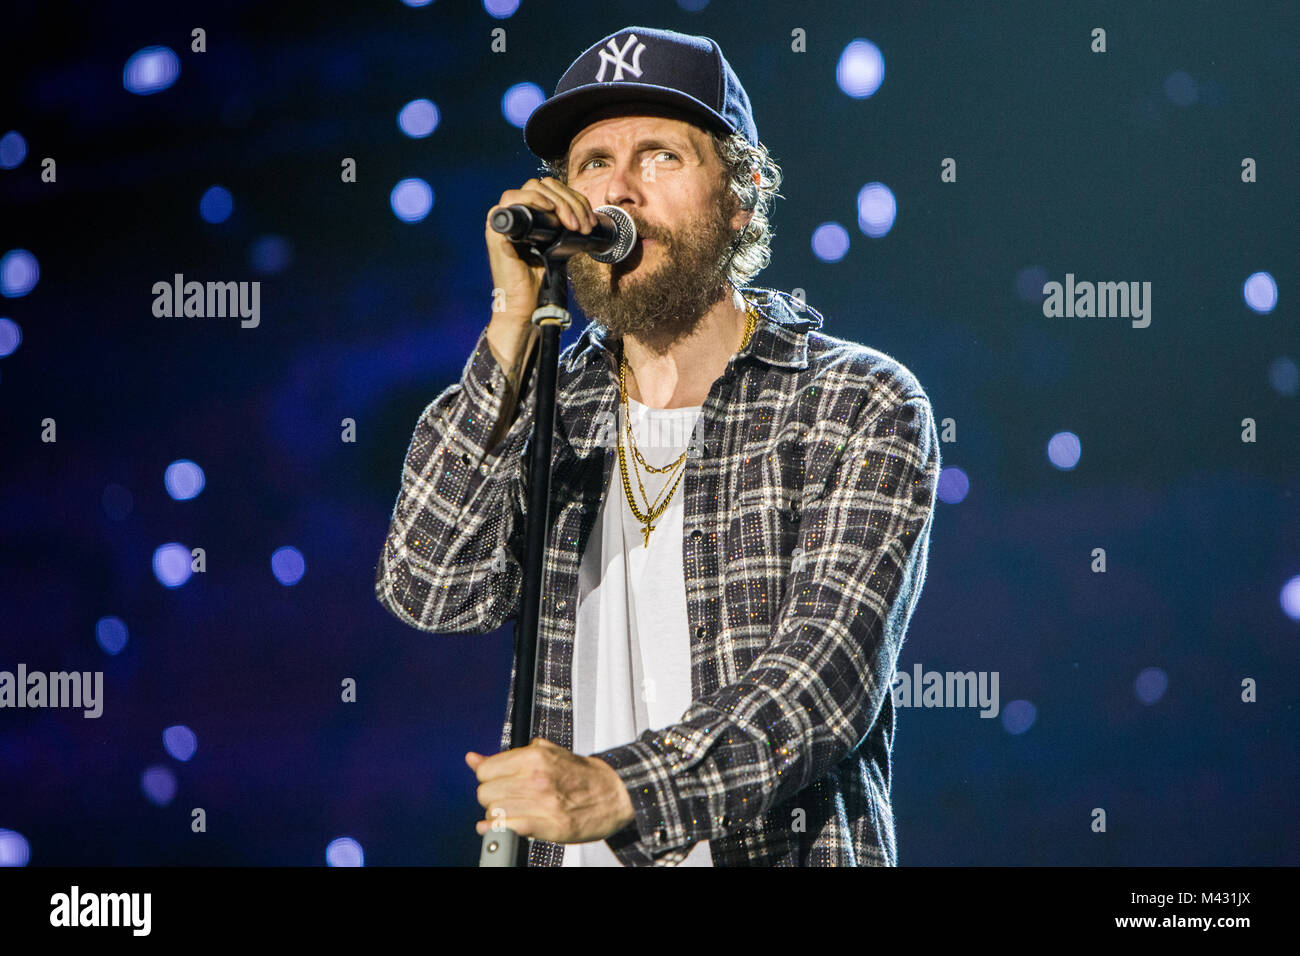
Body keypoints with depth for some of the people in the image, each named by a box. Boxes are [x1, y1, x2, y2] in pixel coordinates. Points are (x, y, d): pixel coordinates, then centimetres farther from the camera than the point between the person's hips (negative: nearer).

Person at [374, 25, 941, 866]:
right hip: (566, 858, 3)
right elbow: (433, 591, -4)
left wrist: (621, 790, -26)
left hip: (784, 853, -2)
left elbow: (827, 673, -11)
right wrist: (515, 325, -8)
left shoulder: (865, 409, 1)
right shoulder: (544, 409, 12)